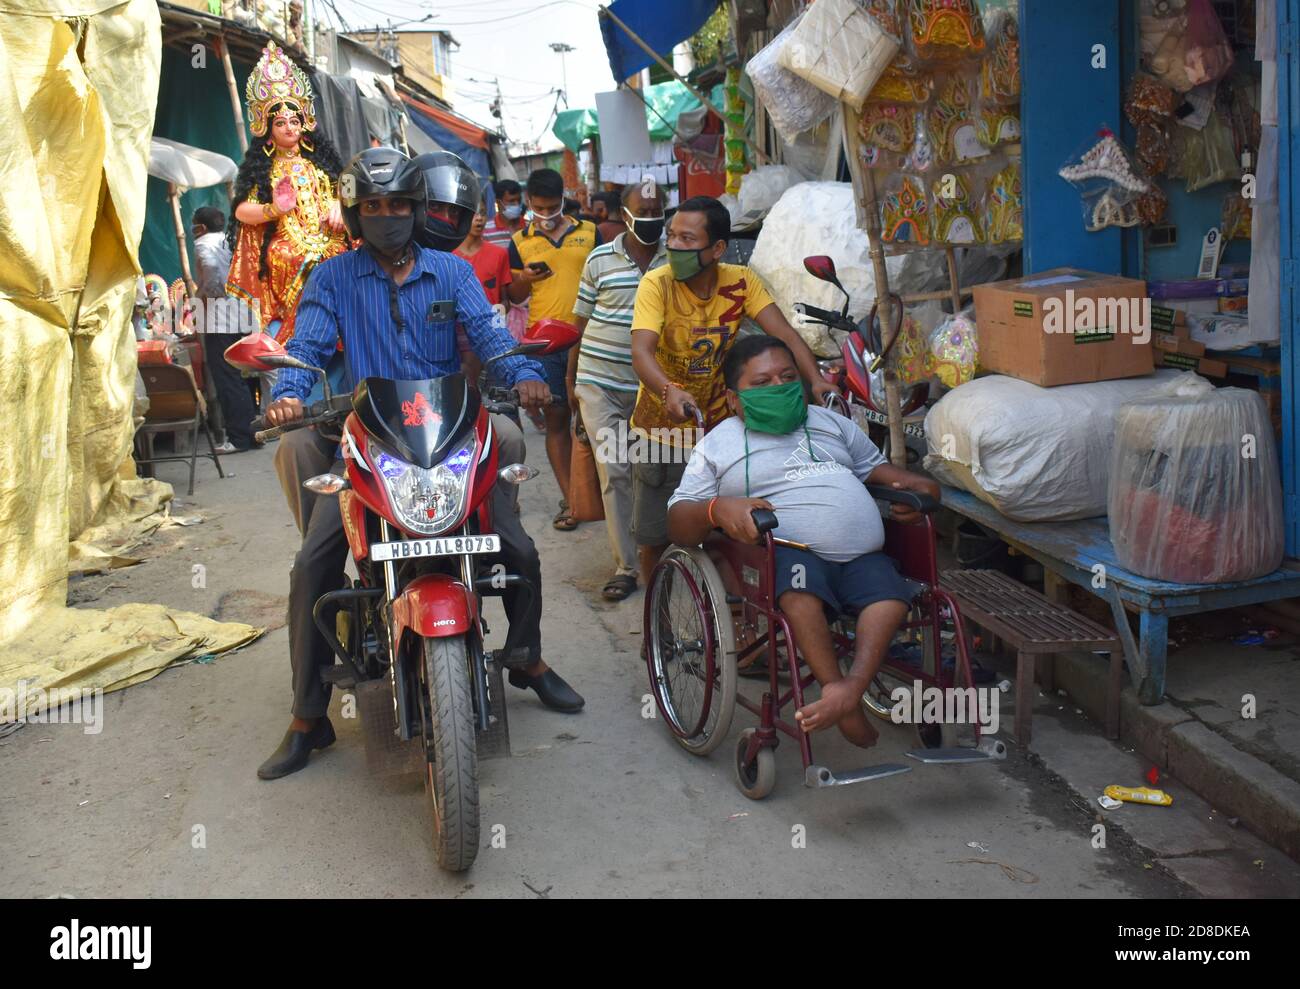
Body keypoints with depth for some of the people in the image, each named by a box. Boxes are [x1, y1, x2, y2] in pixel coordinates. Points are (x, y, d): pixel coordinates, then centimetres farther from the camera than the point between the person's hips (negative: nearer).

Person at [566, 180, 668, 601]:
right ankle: (625, 566, -1)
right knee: (614, 471, -5)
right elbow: (582, 322, 7)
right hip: (599, 383, -1)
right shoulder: (600, 259, 1)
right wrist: (571, 380, 8)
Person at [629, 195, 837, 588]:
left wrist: (816, 382, -35)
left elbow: (784, 334, -17)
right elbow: (641, 350, -29)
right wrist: (669, 390, -50)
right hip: (663, 433, -2)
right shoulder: (657, 284, -15)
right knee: (656, 540, 4)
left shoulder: (741, 282, -8)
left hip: (718, 430, 2)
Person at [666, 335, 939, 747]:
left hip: (861, 554, 4)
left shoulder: (830, 422, 27)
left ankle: (849, 688, -34)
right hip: (787, 551, -4)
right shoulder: (717, 445, 13)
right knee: (801, 591, -37)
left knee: (891, 596, -27)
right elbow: (678, 523, 6)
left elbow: (874, 466, 33)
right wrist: (717, 509, -17)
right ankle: (834, 685, -30)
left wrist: (915, 483, 10)